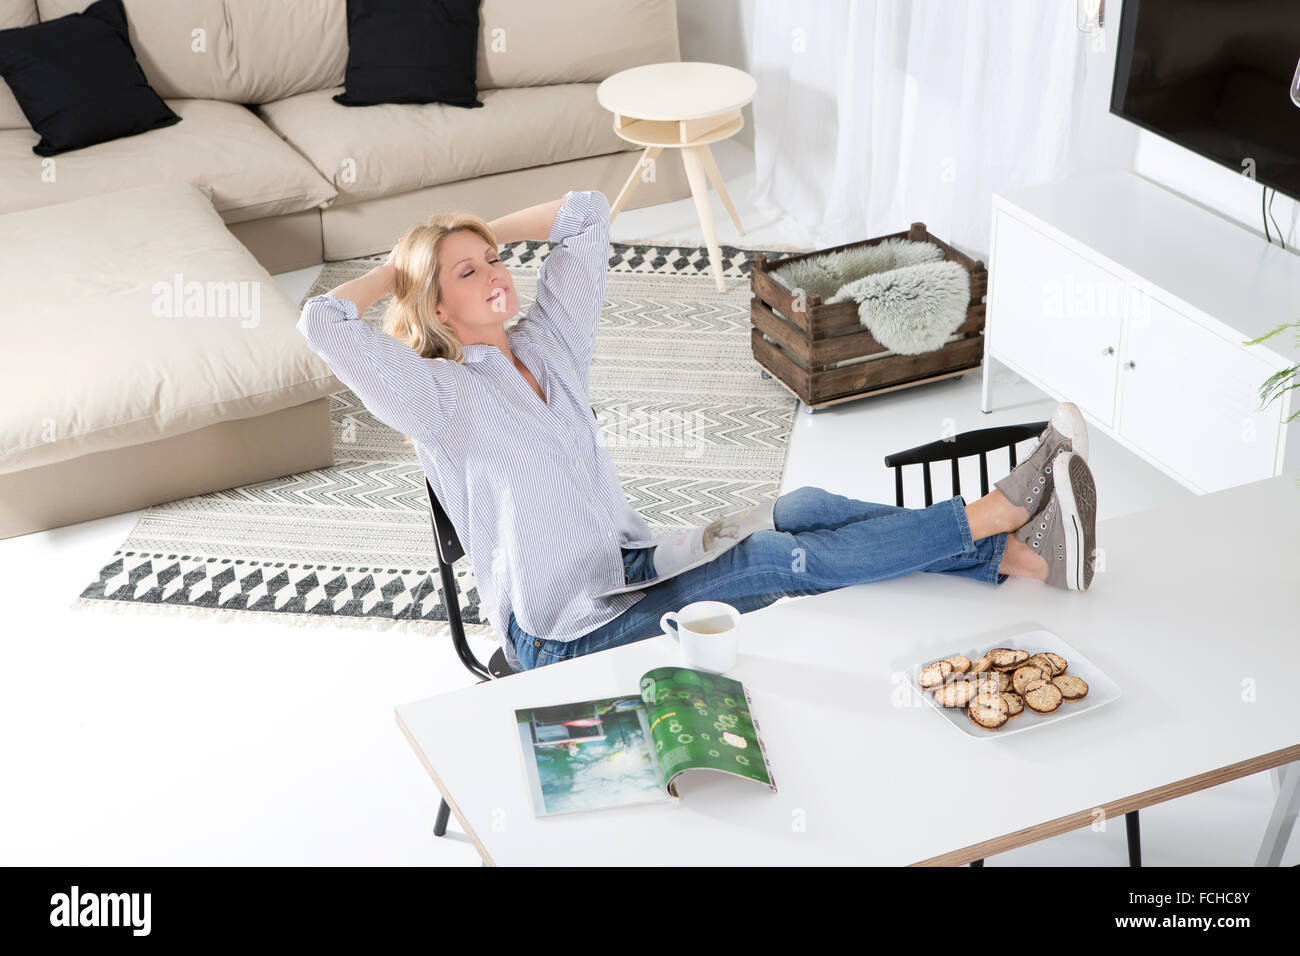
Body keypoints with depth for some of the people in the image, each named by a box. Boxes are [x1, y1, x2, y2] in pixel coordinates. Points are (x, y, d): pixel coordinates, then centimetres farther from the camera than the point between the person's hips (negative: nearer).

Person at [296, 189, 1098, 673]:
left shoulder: (545, 344, 8)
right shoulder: (441, 397, -12)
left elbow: (587, 213, 15)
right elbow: (324, 323, -28)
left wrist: (485, 233, 9)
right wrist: (399, 270, -9)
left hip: (628, 568, 7)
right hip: (564, 638, -7)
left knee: (804, 508, -15)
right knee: (773, 561, -23)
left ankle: (1023, 553, -19)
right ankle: (998, 511, -21)